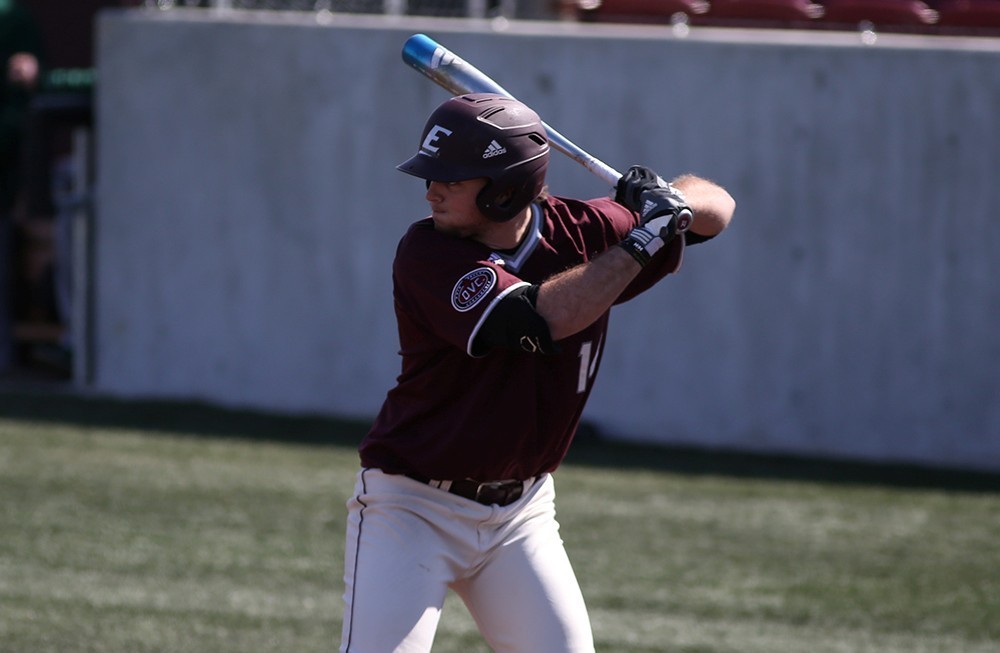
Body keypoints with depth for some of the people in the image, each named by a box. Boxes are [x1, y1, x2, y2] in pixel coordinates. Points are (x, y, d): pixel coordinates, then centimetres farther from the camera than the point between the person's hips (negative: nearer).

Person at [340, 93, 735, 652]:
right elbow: (536, 317, -32)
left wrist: (673, 201, -17)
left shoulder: (578, 231, -4)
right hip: (414, 506, -4)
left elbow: (718, 207, 7)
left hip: (520, 515, 4)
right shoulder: (429, 253, -18)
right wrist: (642, 238, -27)